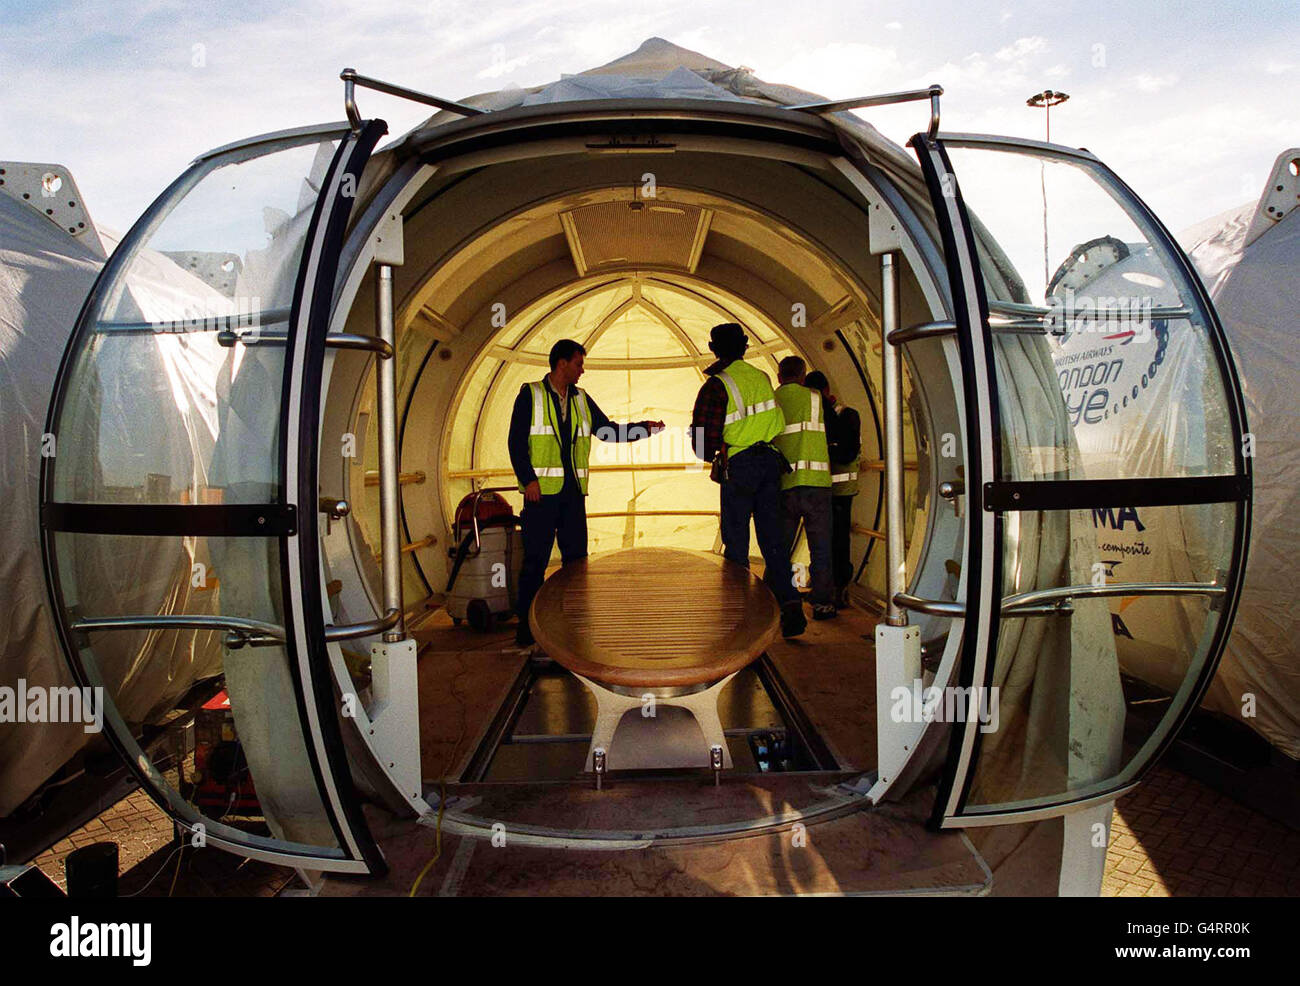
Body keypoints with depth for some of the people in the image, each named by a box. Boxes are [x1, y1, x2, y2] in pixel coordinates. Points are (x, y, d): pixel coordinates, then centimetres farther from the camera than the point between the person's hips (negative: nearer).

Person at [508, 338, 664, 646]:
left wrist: (644, 428, 5)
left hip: (573, 492, 5)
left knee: (576, 557, 6)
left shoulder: (580, 399, 15)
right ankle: (527, 624, 6)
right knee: (535, 559, -3)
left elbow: (607, 431, 16)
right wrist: (528, 479, -13)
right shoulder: (530, 395, 0)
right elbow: (516, 441, -4)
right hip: (541, 491, -5)